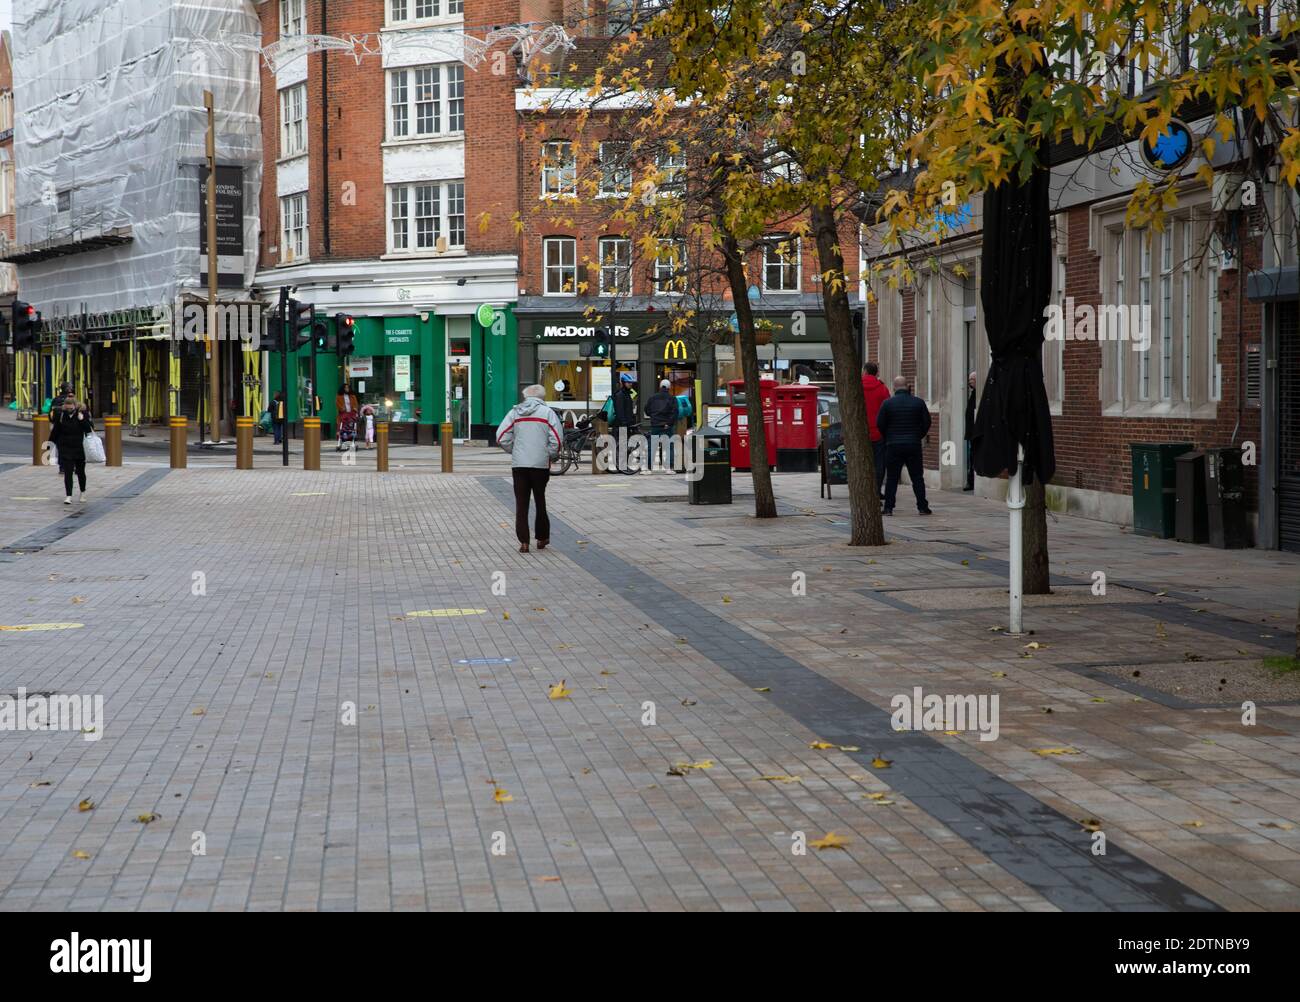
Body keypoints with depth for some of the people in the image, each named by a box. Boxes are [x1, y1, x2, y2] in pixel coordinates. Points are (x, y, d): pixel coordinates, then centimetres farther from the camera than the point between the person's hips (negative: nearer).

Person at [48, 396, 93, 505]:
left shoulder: (82, 414, -5)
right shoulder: (60, 414, -1)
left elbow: (89, 429, -10)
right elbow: (55, 430, 6)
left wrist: (82, 420, -23)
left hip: (79, 448, 0)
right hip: (65, 448, 0)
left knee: (80, 471, 13)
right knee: (67, 472, -6)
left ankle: (83, 492, 34)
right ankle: (68, 496, -5)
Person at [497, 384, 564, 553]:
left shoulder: (515, 412, 6)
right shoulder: (547, 412, -1)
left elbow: (502, 438, 0)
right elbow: (557, 439, -10)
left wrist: (514, 451, 13)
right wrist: (551, 457, 6)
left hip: (518, 464, 1)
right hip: (541, 464, -1)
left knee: (521, 503, 5)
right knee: (540, 501, 14)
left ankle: (523, 542, 0)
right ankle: (542, 539, 21)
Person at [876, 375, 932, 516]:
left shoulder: (887, 403, -4)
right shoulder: (918, 402, 0)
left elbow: (880, 424, -2)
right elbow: (927, 422, 3)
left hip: (893, 446, -1)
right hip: (914, 446, 1)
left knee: (891, 478, 5)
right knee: (917, 477, 7)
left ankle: (888, 507, 1)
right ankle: (922, 507, 4)